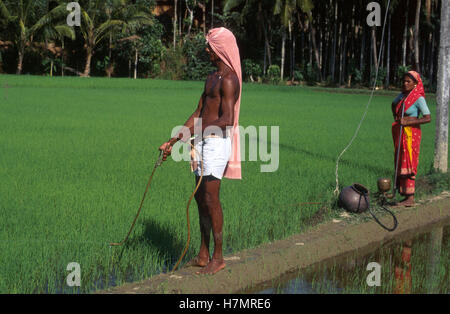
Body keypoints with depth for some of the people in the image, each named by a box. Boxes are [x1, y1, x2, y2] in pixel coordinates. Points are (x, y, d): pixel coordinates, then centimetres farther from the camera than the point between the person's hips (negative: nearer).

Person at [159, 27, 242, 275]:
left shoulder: (229, 80, -12)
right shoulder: (211, 78, 19)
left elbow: (228, 119, -21)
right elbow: (198, 115, 19)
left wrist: (197, 131, -25)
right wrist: (173, 141, 14)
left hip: (218, 142, -10)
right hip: (202, 143, 10)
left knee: (211, 199, -9)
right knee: (200, 198, 10)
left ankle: (218, 257, 0)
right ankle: (203, 256, 18)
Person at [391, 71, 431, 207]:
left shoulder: (419, 98, -12)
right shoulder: (403, 95, 10)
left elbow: (428, 118, -19)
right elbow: (394, 104, 32)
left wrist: (408, 121, -21)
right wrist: (396, 117, 15)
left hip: (411, 134, -8)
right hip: (400, 134, 8)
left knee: (408, 165, -10)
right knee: (400, 164, 9)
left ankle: (410, 198, -9)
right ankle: (406, 196, 14)